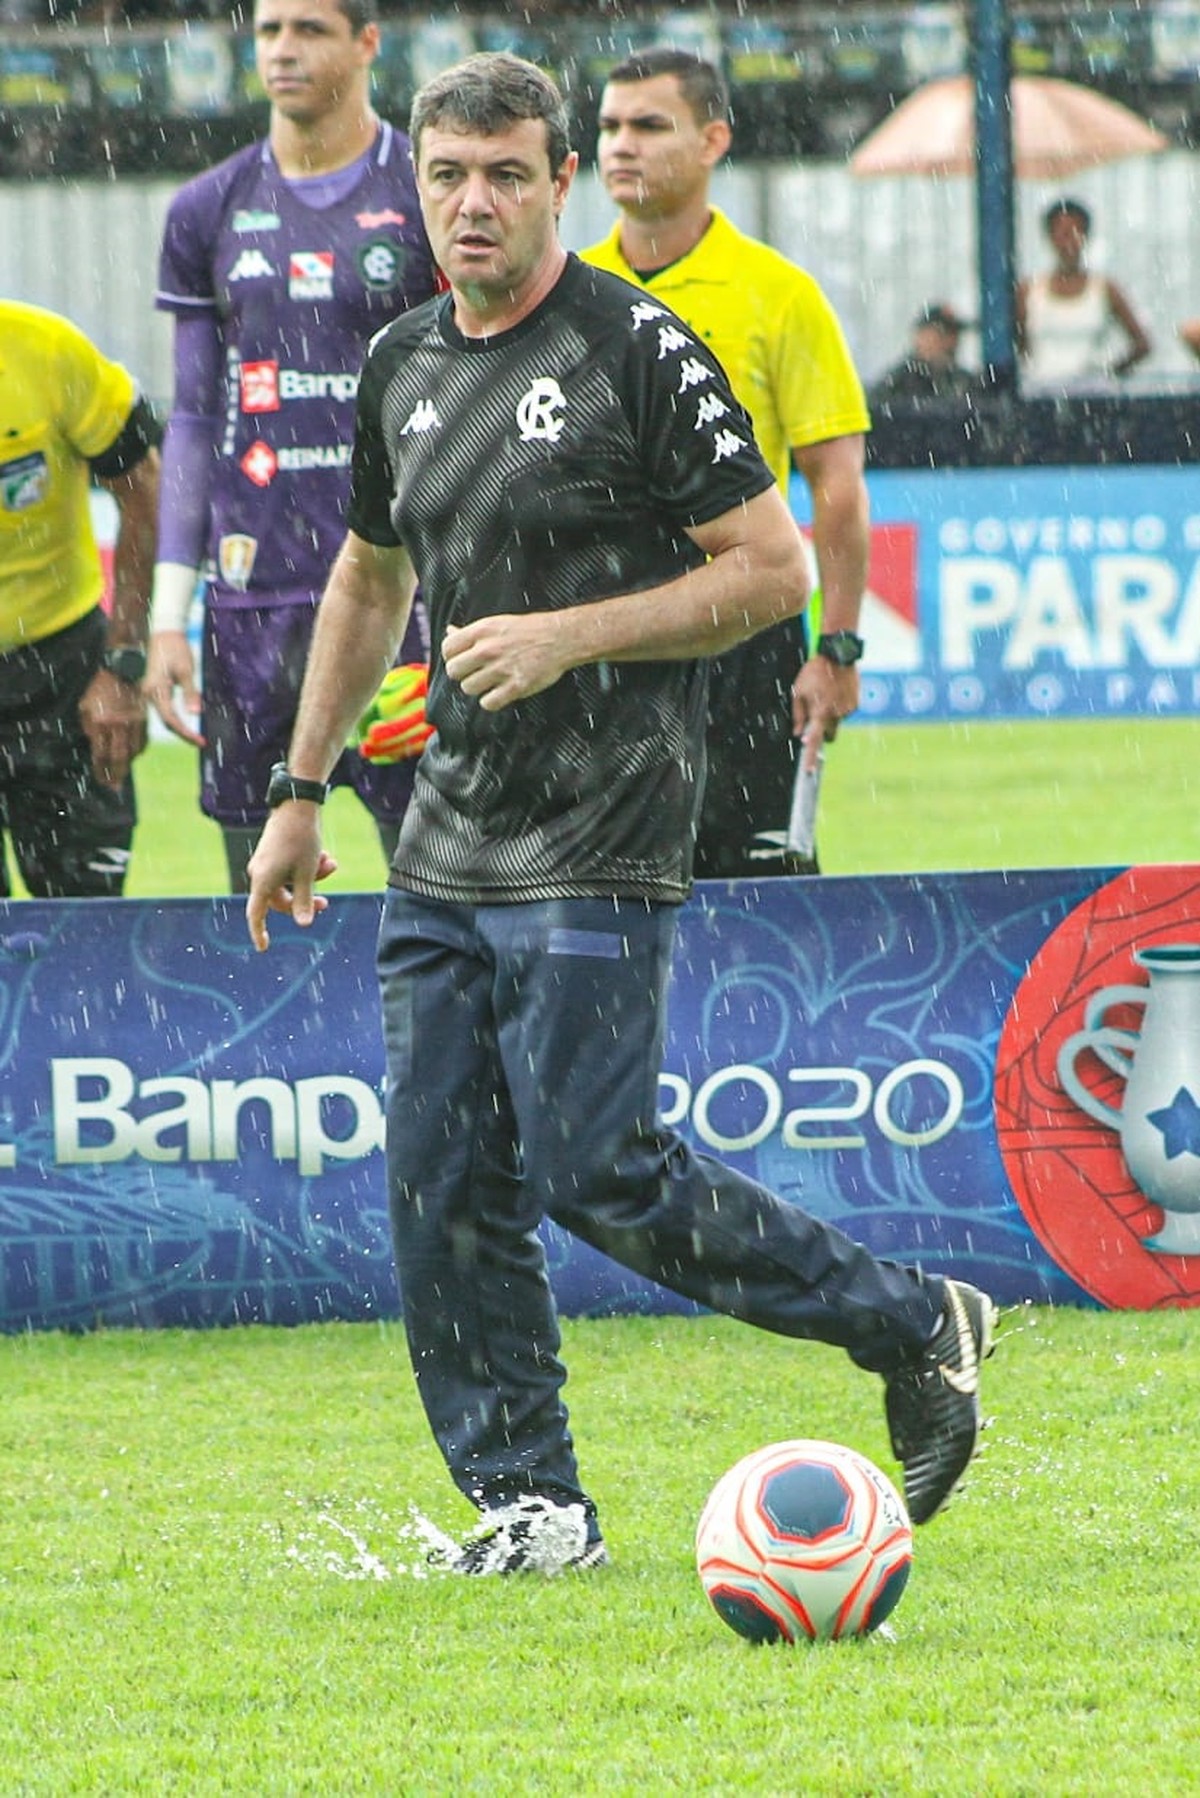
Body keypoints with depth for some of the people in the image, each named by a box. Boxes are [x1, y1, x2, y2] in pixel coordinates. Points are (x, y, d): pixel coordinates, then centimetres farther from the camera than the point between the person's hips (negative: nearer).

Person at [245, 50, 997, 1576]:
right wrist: (300, 790, 24)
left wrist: (569, 635, -17)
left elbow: (772, 568, -9)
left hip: (598, 849, -7)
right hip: (444, 853, 7)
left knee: (594, 1171, -12)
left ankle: (915, 1330, 3)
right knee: (440, 1184, 1)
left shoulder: (638, 349, -9)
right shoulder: (401, 365, 12)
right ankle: (526, 1503, 9)